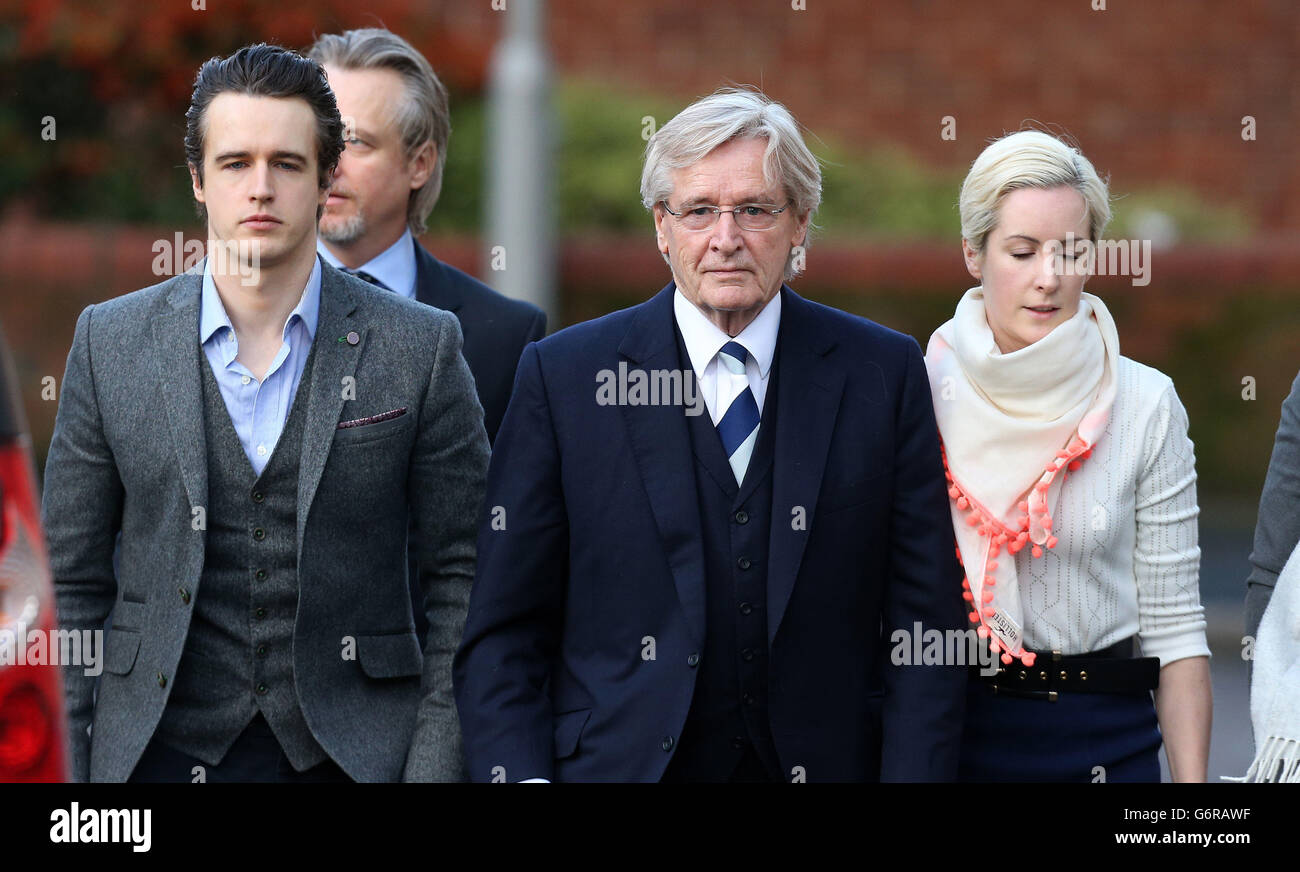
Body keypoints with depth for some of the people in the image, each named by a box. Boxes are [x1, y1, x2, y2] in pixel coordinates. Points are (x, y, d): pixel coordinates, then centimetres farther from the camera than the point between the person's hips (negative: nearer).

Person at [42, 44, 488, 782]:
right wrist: (61, 766, 1)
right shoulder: (111, 344, 4)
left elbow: (463, 576, 1)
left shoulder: (420, 350, 0)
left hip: (350, 751, -1)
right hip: (164, 749, 1)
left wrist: (436, 765, -7)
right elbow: (72, 580, 7)